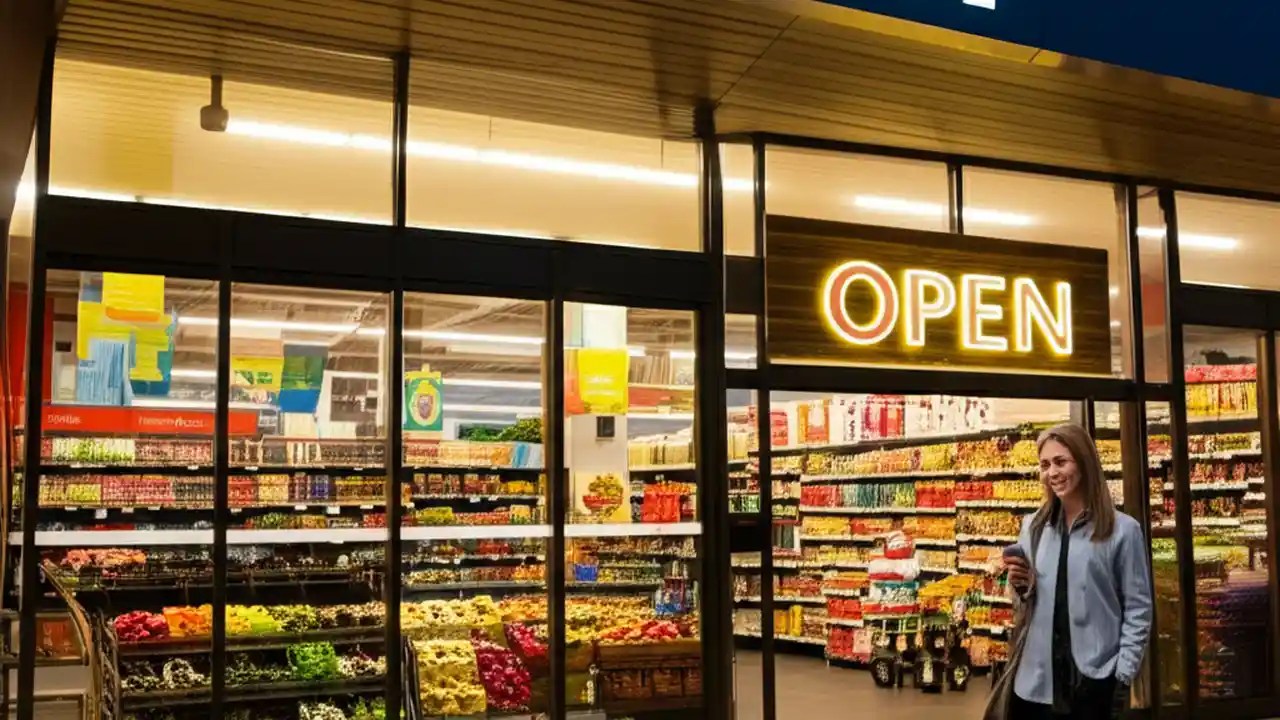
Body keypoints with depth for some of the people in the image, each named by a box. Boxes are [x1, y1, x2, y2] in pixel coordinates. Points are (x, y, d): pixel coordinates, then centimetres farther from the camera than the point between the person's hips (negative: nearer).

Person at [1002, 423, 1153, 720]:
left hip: (1095, 681, -4)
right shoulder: (1032, 526, 9)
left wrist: (1123, 676, -7)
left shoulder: (1123, 530, -4)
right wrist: (1021, 587, -4)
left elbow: (1138, 608, -3)